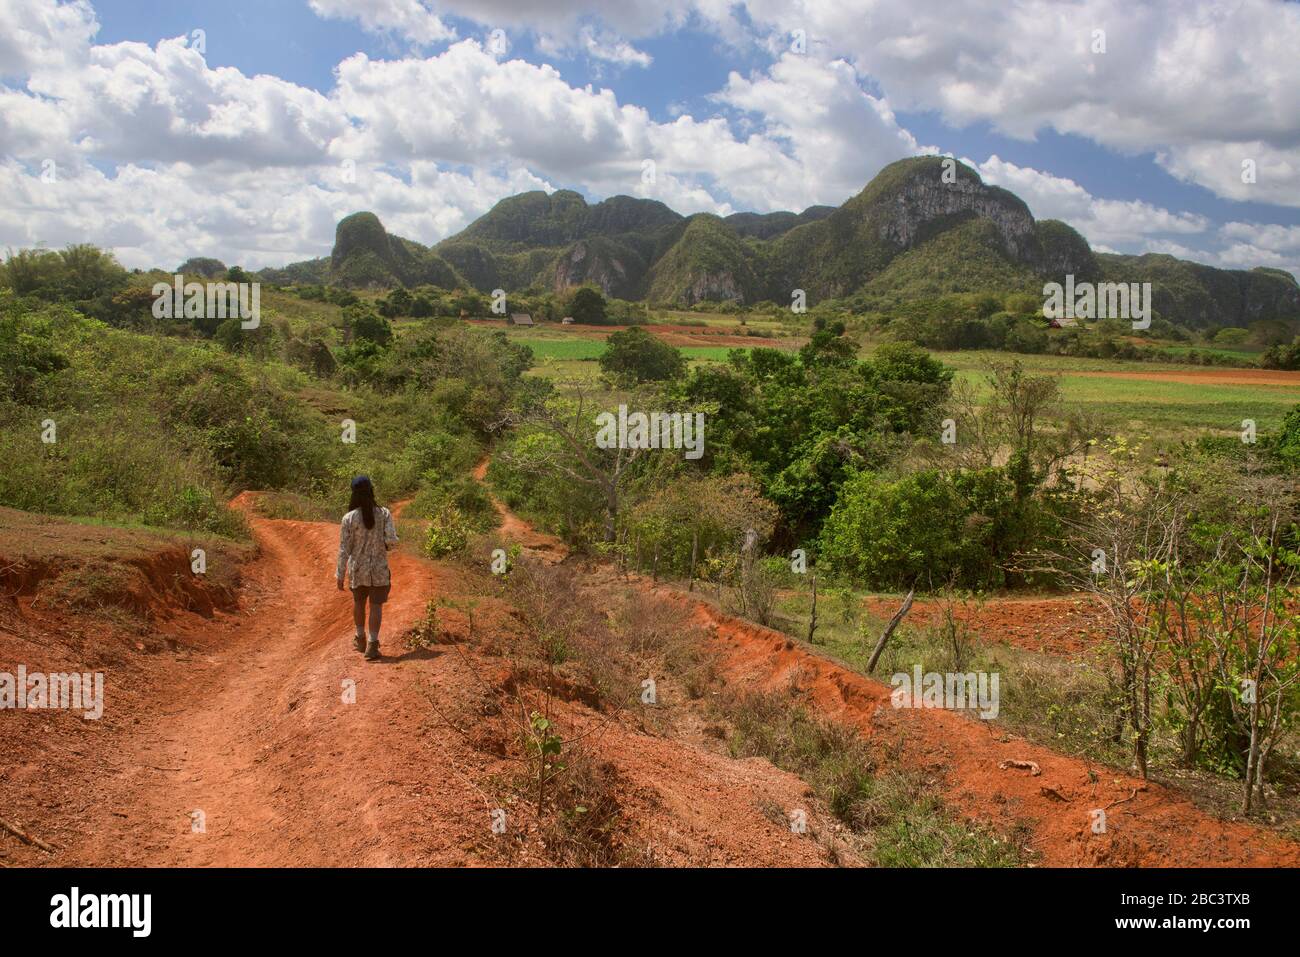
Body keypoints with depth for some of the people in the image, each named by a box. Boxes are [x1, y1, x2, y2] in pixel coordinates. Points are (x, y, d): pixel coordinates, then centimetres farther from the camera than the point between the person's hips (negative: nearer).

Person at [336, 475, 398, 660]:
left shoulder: (349, 518, -10)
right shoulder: (384, 513, -9)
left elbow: (344, 549, -7)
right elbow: (392, 540, -14)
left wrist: (340, 575, 0)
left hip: (357, 569, 1)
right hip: (380, 568, -1)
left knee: (358, 602, 22)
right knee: (376, 606, 4)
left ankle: (360, 639, 38)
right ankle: (372, 645, -6)